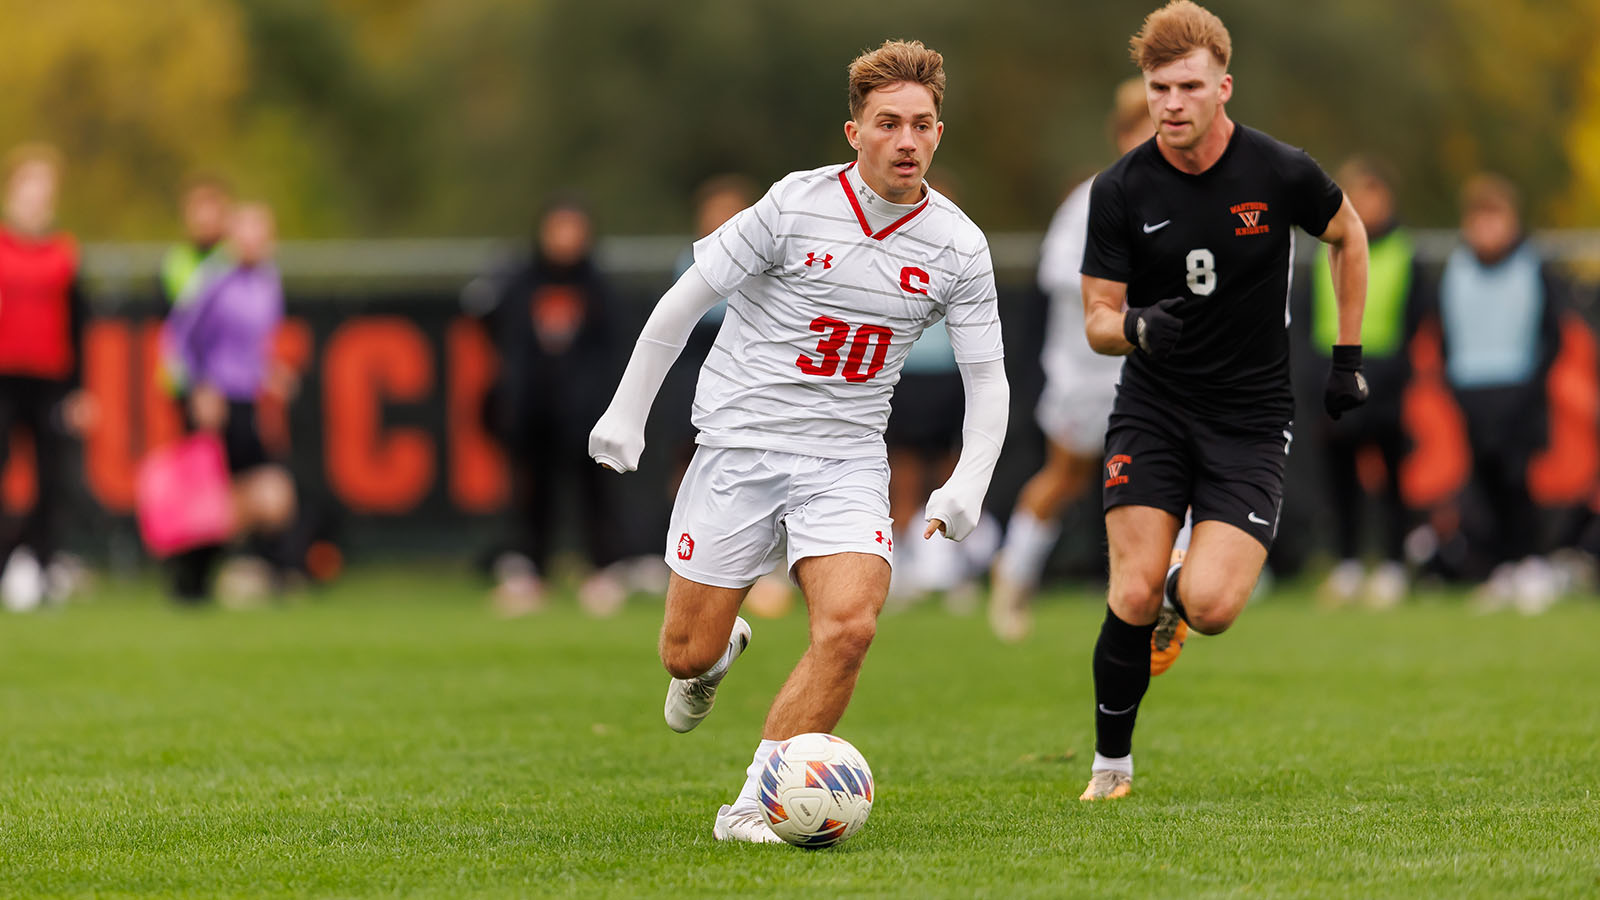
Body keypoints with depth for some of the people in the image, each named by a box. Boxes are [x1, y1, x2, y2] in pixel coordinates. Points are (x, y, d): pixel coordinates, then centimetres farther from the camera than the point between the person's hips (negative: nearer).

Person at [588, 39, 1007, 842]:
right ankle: (718, 658, 40)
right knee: (687, 652, 0)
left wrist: (966, 487, -11)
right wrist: (627, 414, 0)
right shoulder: (796, 205, -10)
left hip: (846, 459, 1)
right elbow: (685, 301, -2)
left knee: (849, 625, -23)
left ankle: (753, 807, -11)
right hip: (740, 442, -1)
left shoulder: (957, 246, -3)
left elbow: (987, 377, 5)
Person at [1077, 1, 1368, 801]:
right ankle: (1111, 763, 7)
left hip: (1251, 419, -1)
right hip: (1152, 408, 1)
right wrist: (1135, 329, -26)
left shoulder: (1280, 173, -10)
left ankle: (1183, 590, 22)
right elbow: (1097, 319, -2)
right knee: (1134, 593, -14)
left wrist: (1347, 359, 12)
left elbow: (1347, 237, 12)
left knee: (1209, 605, -17)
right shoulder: (1120, 190, -8)